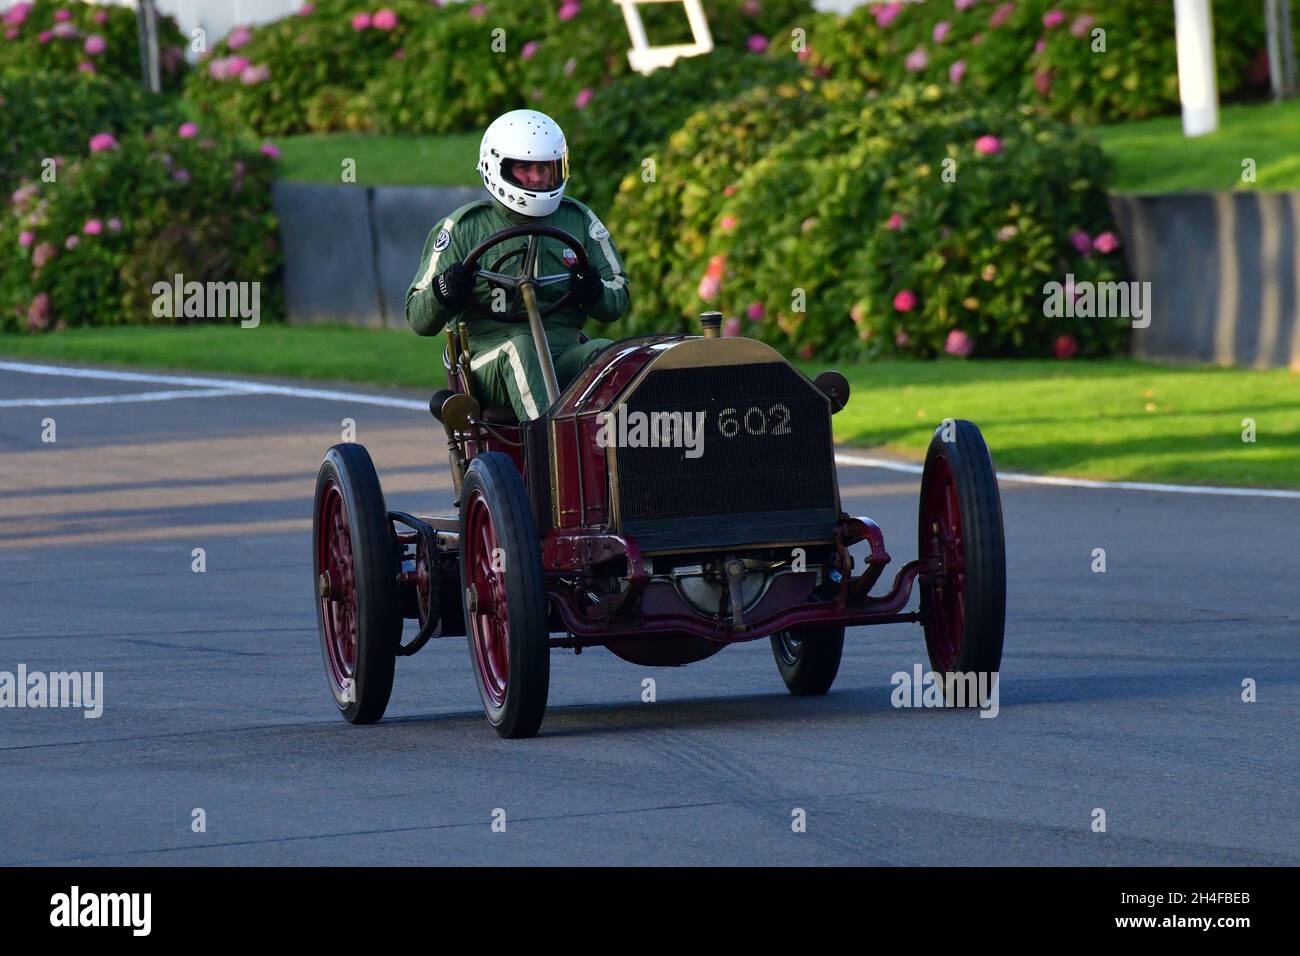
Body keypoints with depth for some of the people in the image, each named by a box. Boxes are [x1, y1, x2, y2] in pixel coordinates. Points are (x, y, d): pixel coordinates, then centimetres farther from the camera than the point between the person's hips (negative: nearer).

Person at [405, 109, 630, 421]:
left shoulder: (578, 220, 15)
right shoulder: (464, 227, 6)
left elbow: (619, 301, 18)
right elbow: (419, 319, 6)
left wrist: (595, 293, -6)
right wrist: (443, 292, -17)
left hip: (564, 356, 3)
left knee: (605, 352, -28)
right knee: (519, 348, -36)